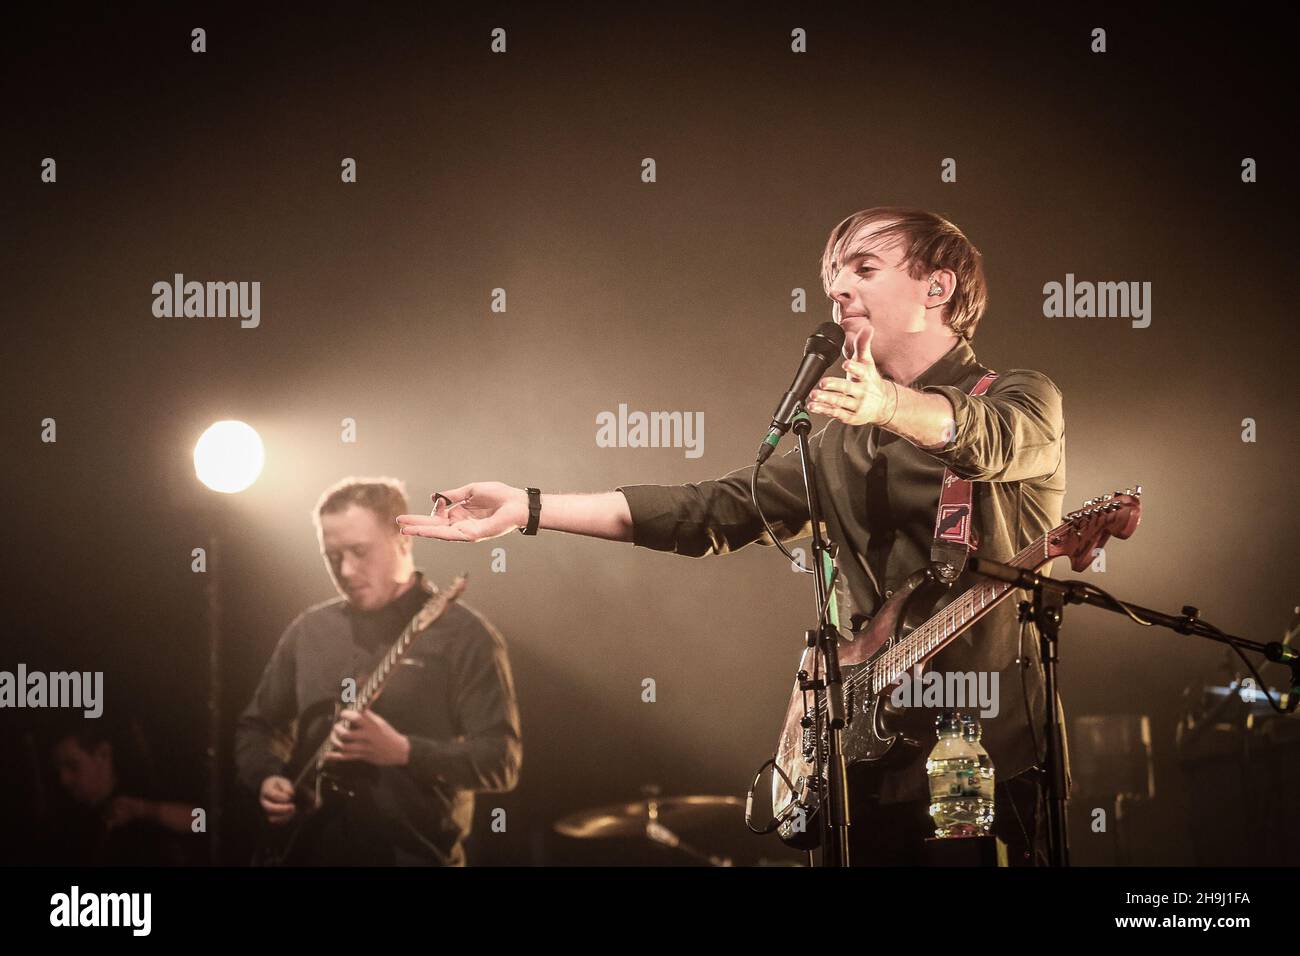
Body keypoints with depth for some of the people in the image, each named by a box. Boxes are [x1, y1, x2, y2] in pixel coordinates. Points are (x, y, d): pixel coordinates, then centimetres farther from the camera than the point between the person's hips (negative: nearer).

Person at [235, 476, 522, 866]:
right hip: (309, 849, 5)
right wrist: (267, 779, 1)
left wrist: (403, 752, -26)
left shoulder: (462, 635, -7)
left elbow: (502, 760, -13)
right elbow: (255, 724, 21)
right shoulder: (309, 629, 10)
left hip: (413, 854, -5)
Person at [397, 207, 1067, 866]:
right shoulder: (843, 444, 19)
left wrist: (889, 403, -48)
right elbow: (712, 511, 12)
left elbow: (991, 438, -25)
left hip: (993, 766, -5)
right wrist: (528, 508, 5)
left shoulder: (1021, 400, -2)